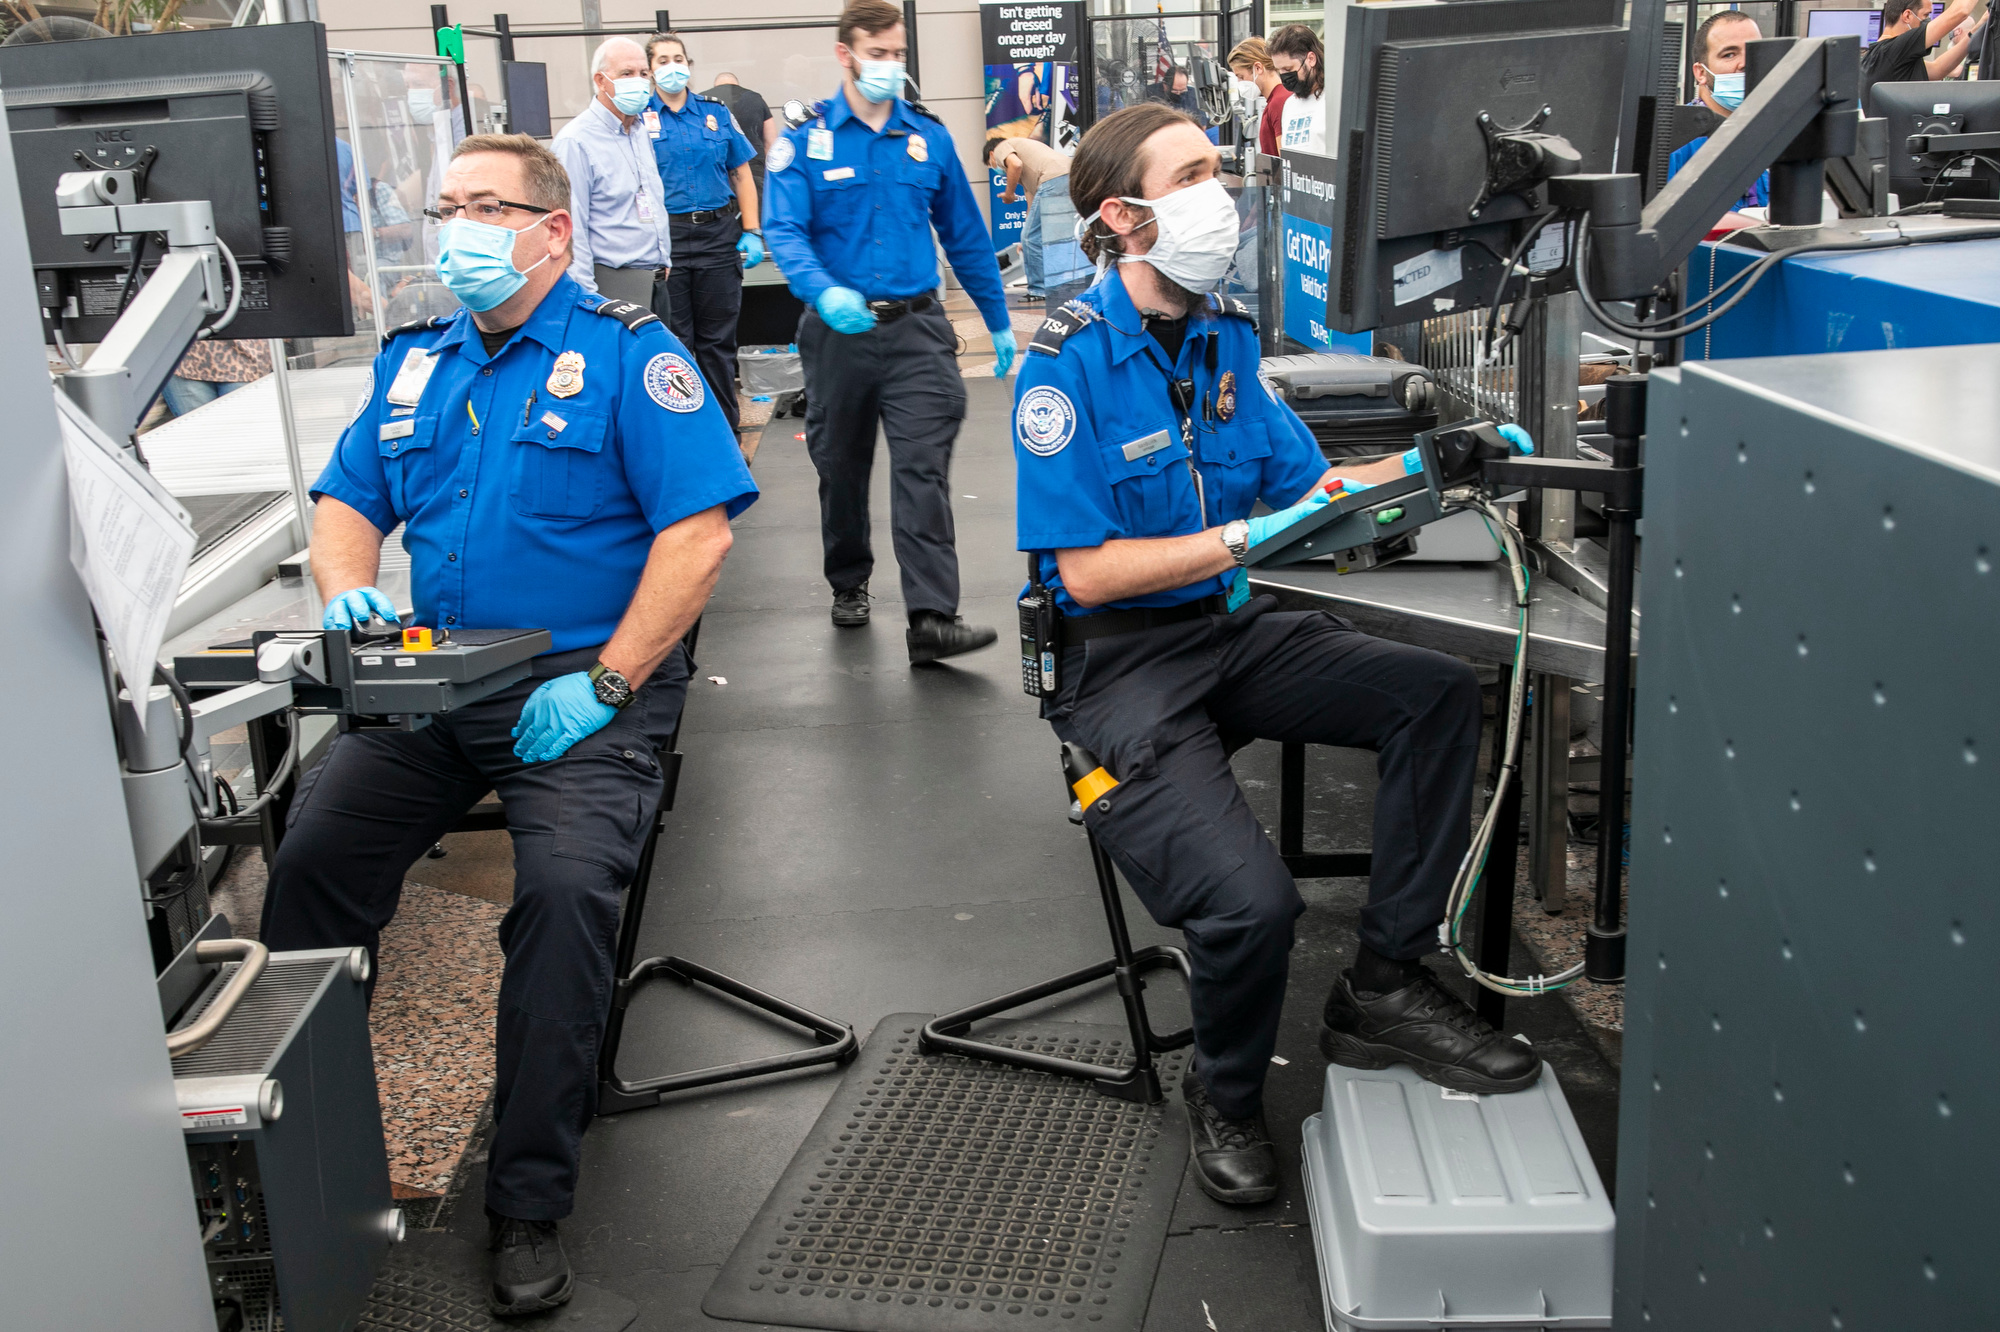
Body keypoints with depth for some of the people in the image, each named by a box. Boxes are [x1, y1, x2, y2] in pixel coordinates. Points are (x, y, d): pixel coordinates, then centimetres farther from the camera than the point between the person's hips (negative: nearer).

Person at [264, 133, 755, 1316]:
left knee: (566, 888, -27)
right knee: (310, 860, -17)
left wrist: (604, 684, -17)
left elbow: (699, 532, -10)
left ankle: (531, 1207, -11)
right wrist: (349, 592, -1)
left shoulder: (628, 353, -1)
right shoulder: (416, 363, 18)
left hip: (586, 684, -5)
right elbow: (346, 502, 23)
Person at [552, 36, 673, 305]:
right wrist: (587, 298, -21)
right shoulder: (575, 141, -12)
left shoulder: (641, 131, 15)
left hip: (657, 280, 8)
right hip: (615, 285, -8)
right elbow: (571, 230, -17)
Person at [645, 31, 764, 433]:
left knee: (718, 340, 9)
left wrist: (751, 233, 4)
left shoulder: (716, 113, 8)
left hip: (718, 234, 2)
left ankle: (724, 433, 19)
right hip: (665, 238, -2)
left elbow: (741, 176, 11)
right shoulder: (639, 117, 1)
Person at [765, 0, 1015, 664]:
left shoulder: (929, 137, 7)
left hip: (916, 328, 0)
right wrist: (824, 292, -31)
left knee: (923, 470, -11)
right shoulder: (805, 139, -1)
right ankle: (849, 585, 35)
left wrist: (998, 321, 16)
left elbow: (965, 234, 14)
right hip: (838, 330, 0)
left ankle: (932, 617, -15)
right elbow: (783, 230, -12)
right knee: (841, 467, 14)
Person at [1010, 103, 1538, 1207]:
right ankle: (1226, 1095, 7)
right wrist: (1248, 539, -24)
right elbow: (1088, 572, -18)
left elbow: (1304, 483, 12)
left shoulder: (1225, 333, 8)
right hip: (1120, 665, -7)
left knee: (1439, 694, -11)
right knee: (1250, 901, -25)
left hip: (1233, 630, 7)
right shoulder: (1068, 363, -14)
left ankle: (1384, 985, -1)